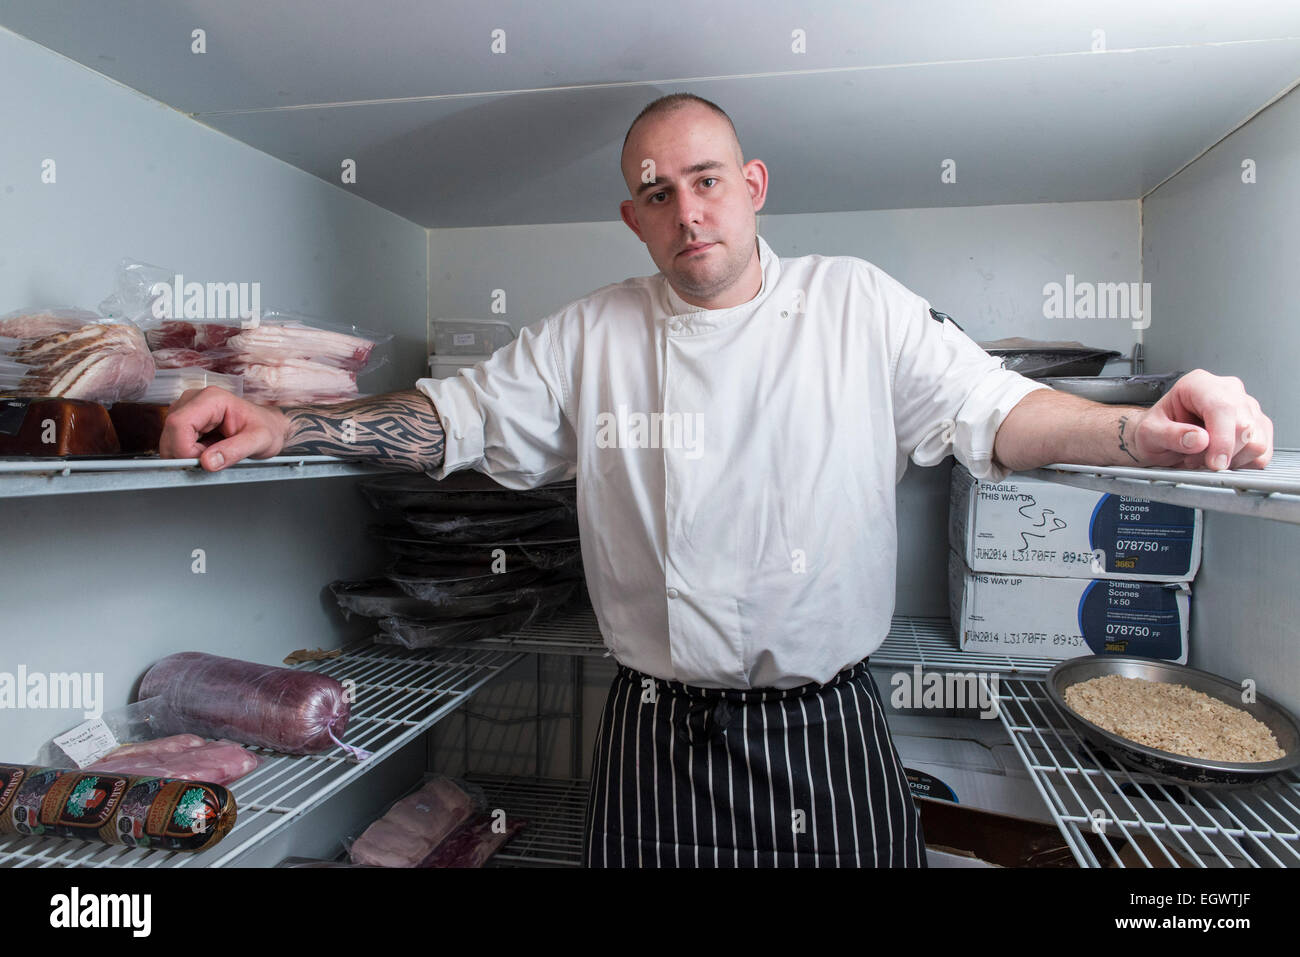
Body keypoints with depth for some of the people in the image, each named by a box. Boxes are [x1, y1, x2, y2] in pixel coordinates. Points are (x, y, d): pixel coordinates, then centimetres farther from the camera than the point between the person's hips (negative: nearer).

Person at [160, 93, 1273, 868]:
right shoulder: (589, 337, 0)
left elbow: (993, 410, -3)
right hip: (657, 735, 1)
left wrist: (1143, 431, -21)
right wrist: (281, 425, -10)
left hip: (831, 736, 1)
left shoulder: (859, 304, -1)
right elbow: (460, 418, 1)